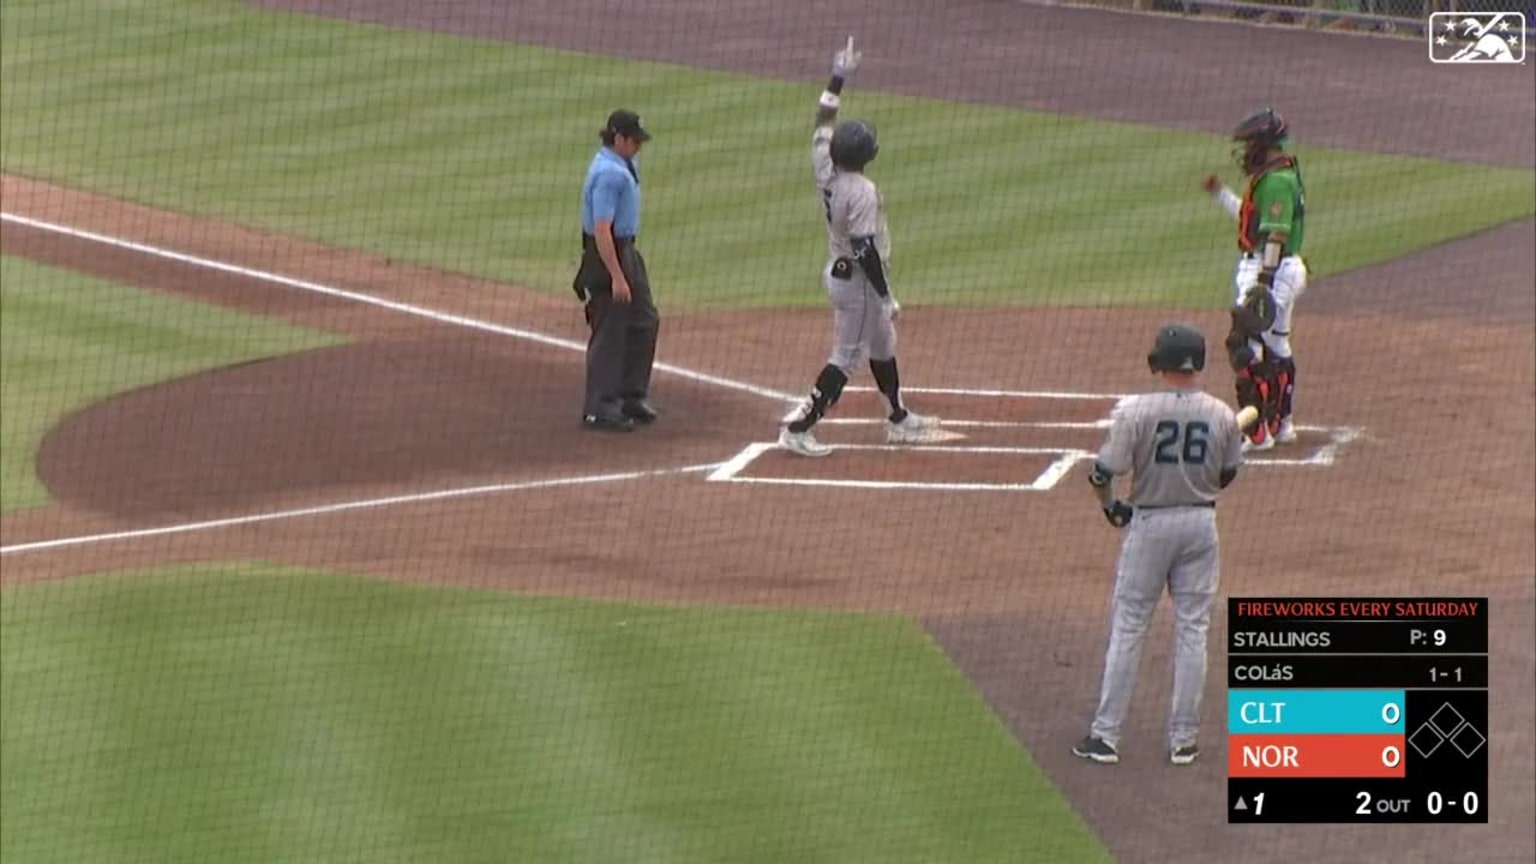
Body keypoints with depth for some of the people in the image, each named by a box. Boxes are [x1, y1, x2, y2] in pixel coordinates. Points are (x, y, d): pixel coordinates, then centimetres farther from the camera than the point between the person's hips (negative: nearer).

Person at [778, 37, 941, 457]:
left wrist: (838, 77, 17)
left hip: (837, 271, 10)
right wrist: (886, 296, -22)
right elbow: (864, 248, -27)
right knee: (846, 358, -4)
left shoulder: (825, 170, -3)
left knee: (883, 344, 24)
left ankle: (898, 419, 37)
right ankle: (799, 427, -7)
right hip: (858, 281, -10)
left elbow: (823, 121, 12)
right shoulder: (861, 190, -26)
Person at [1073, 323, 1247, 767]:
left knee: (1127, 629, 5)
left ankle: (1105, 735, 6)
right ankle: (1184, 739, 13)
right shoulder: (1222, 415, -6)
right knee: (1192, 631, 9)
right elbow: (1228, 474, 7)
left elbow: (1103, 472, -14)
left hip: (1149, 522, -2)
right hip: (1201, 523, 2)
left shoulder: (1136, 410, -16)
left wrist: (1111, 506, 5)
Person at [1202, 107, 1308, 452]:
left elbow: (1276, 233, -23)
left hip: (1273, 270, -11)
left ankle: (1256, 432, -16)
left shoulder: (1277, 180, -17)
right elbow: (1250, 217, 26)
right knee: (1275, 347, 20)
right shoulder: (1268, 177, 16)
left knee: (1245, 344, -13)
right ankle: (1281, 423, 31)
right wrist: (1221, 193, 26)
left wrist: (1263, 280, -26)